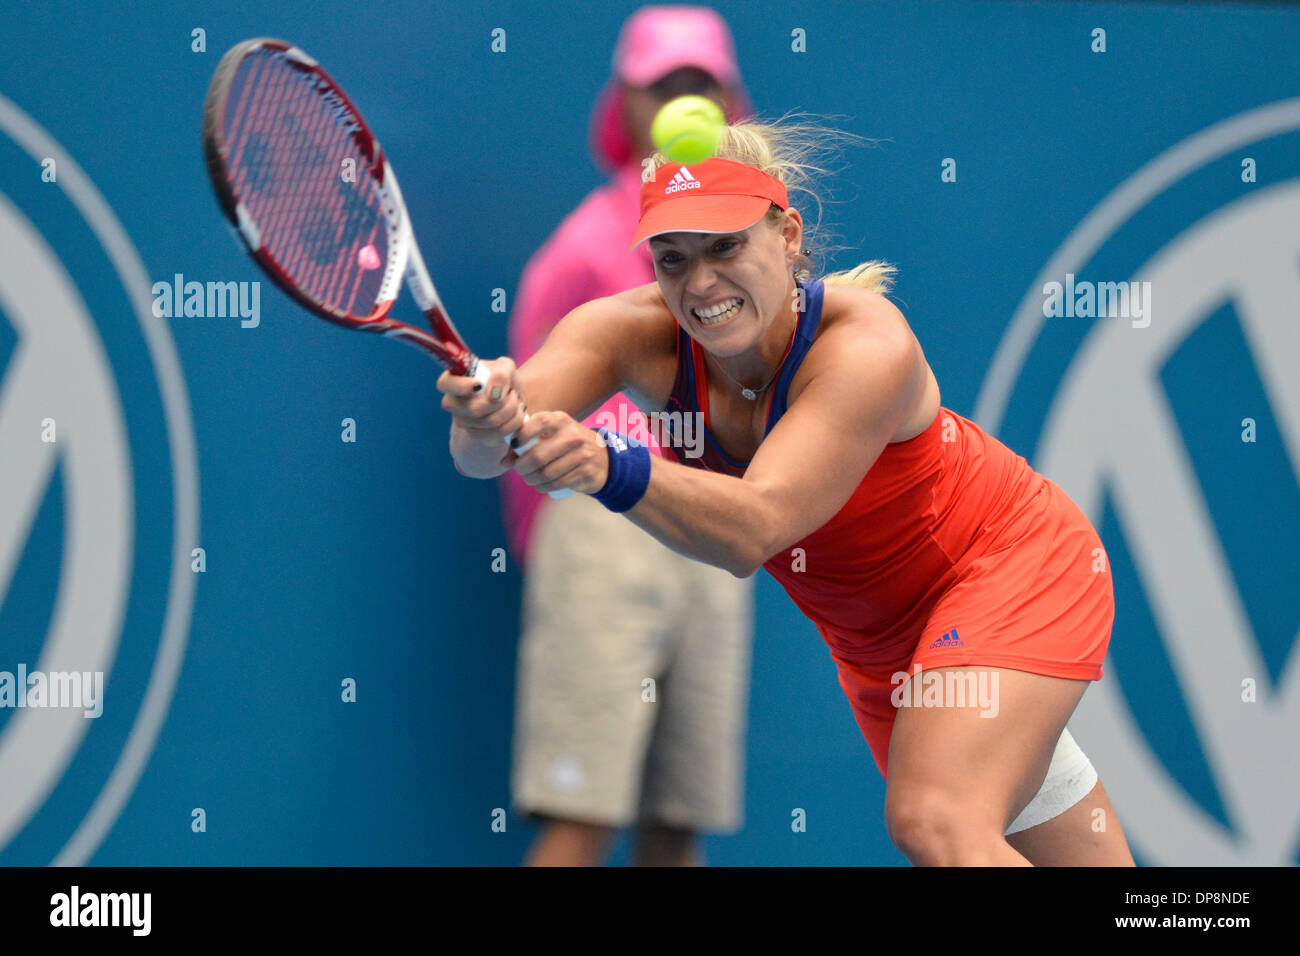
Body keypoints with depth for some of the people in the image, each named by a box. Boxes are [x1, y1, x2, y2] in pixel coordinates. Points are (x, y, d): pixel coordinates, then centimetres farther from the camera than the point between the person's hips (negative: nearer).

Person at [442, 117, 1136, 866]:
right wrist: (488, 420, -60)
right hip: (878, 645, 6)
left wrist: (610, 469, -64)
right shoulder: (636, 333, -21)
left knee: (936, 825, -27)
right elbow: (483, 453, -36)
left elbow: (754, 530, -47)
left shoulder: (869, 347, -34)